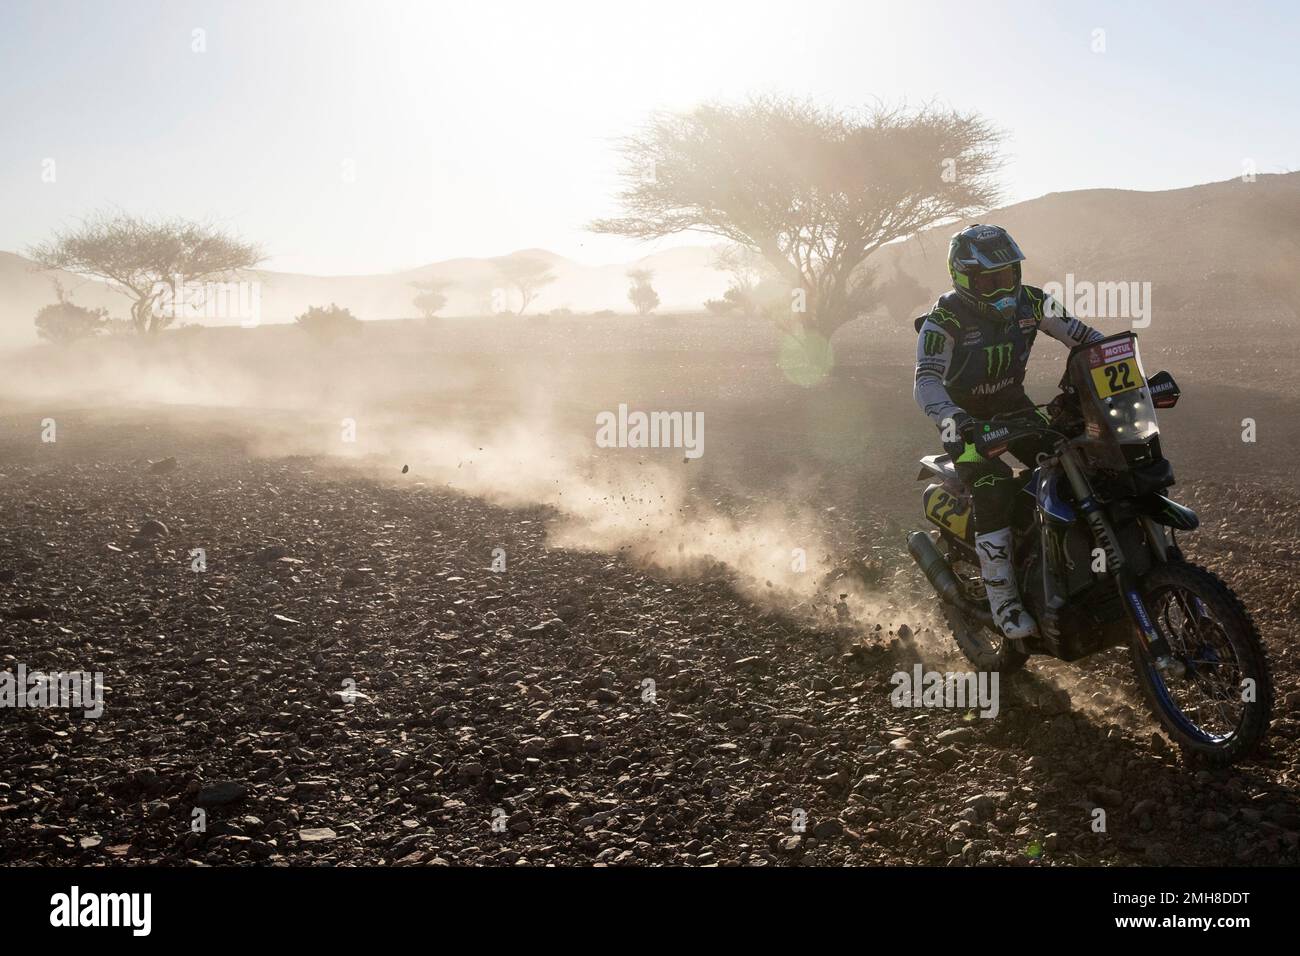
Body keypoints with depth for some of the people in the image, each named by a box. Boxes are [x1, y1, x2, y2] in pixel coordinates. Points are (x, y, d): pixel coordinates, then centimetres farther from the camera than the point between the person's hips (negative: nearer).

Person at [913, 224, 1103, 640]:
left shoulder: (1029, 302, -7)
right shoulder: (944, 320, -22)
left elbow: (1084, 337, -8)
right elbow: (926, 380, -34)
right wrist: (950, 418, -54)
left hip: (1014, 405, 5)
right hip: (967, 419, -5)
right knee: (993, 489, -26)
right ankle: (1003, 600, -21)